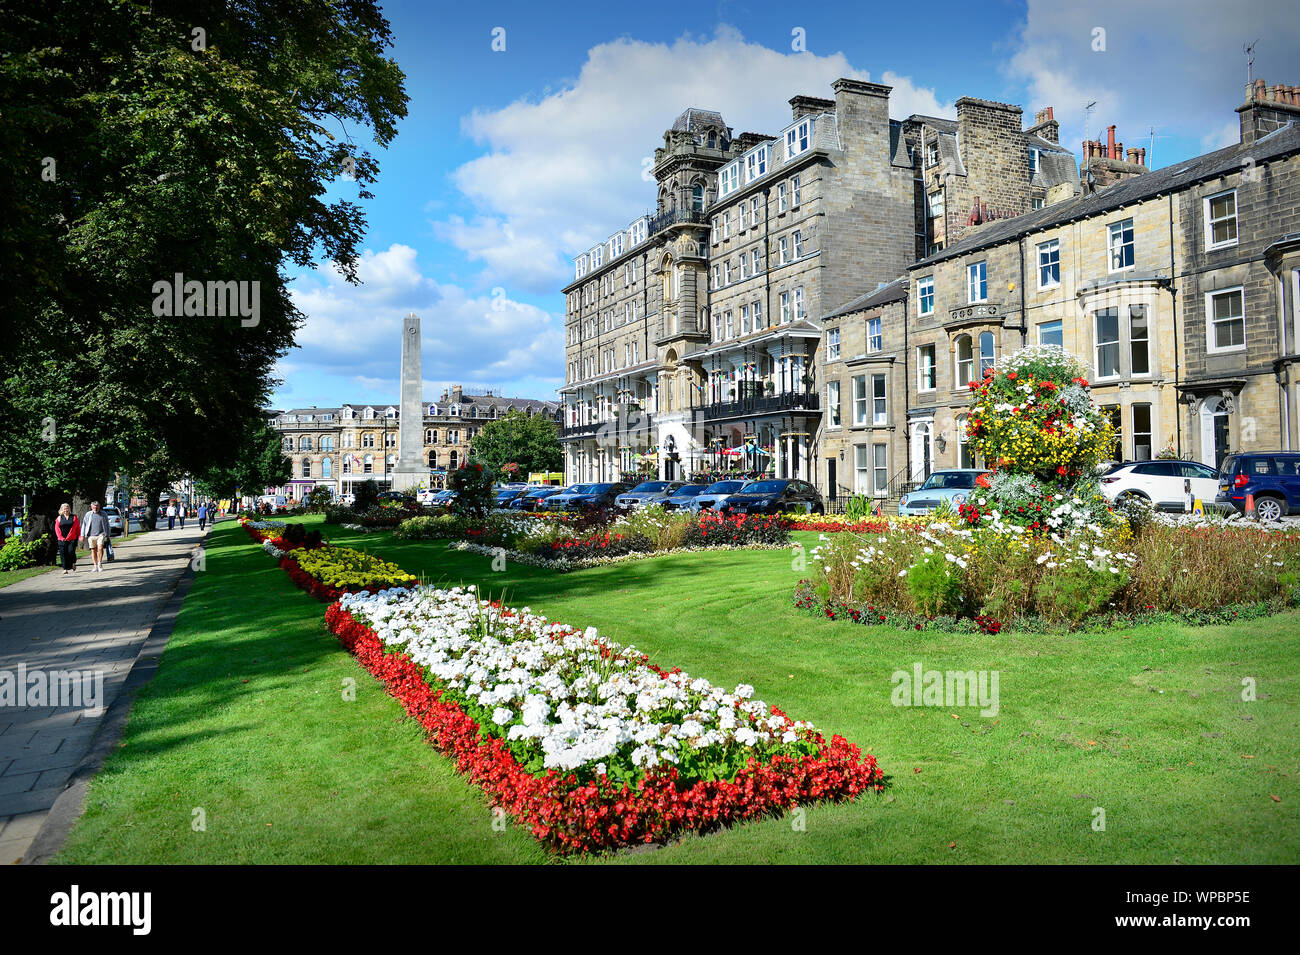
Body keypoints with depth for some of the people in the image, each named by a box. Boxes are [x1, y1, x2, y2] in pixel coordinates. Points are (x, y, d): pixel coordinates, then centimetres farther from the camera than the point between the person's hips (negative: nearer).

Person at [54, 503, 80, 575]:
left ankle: (73, 563, 17)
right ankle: (65, 569, 3)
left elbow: (78, 527, 9)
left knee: (71, 552, -13)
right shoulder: (59, 518, 10)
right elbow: (57, 529, 7)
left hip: (72, 539, -1)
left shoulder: (74, 517, 9)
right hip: (62, 539, 1)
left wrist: (79, 536, 1)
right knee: (63, 554, -2)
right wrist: (61, 537, -4)